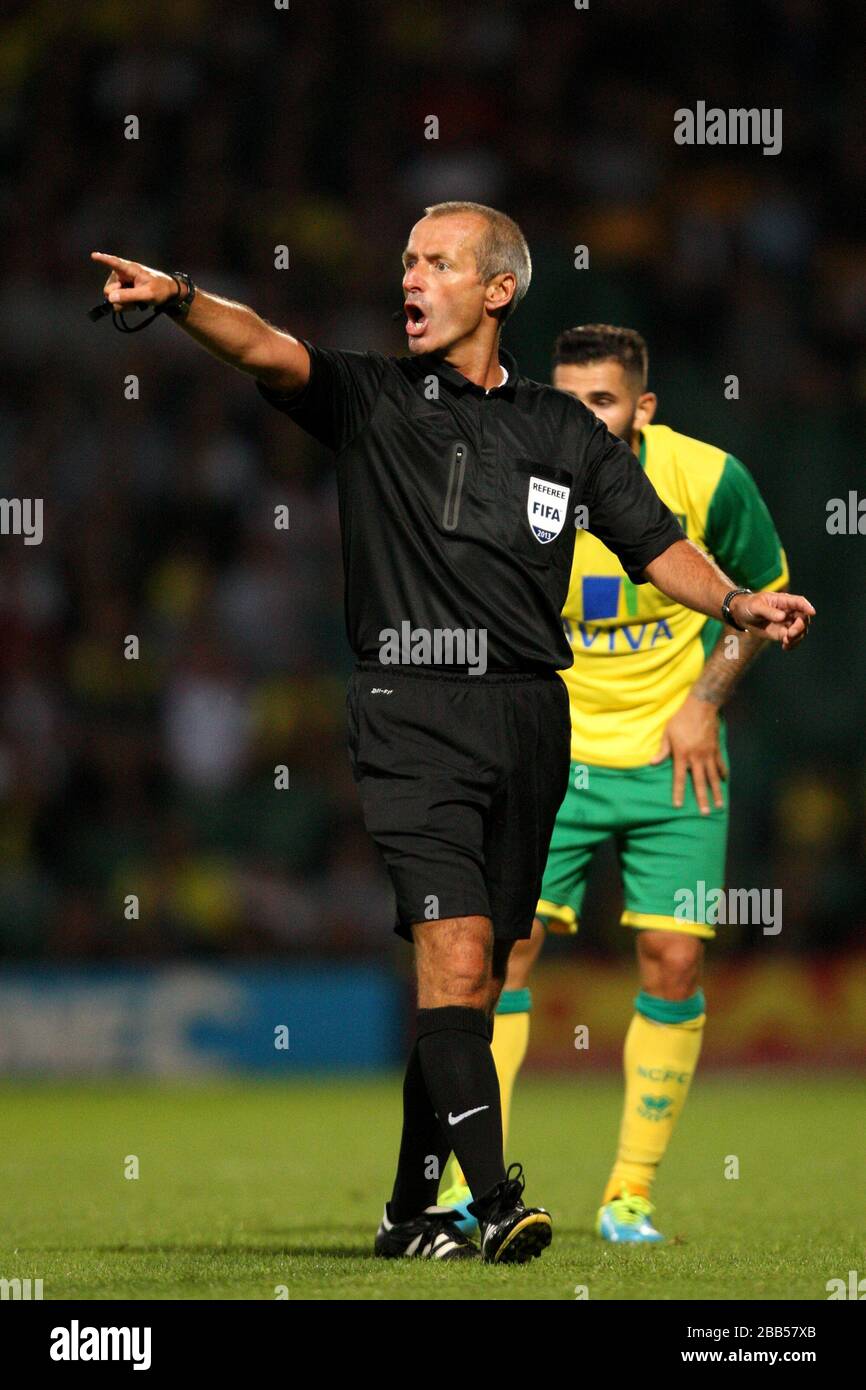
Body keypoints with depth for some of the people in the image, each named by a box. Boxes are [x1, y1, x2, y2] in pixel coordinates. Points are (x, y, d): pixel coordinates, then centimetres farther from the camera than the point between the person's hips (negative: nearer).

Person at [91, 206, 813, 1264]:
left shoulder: (565, 431, 14)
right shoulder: (372, 401, 5)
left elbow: (655, 543, 18)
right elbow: (271, 353, -13)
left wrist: (736, 603, -1)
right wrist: (179, 299, -32)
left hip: (528, 721, 4)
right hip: (414, 715, -3)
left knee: (474, 981, 7)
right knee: (453, 960, -18)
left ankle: (412, 1211, 18)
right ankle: (496, 1202, -22)